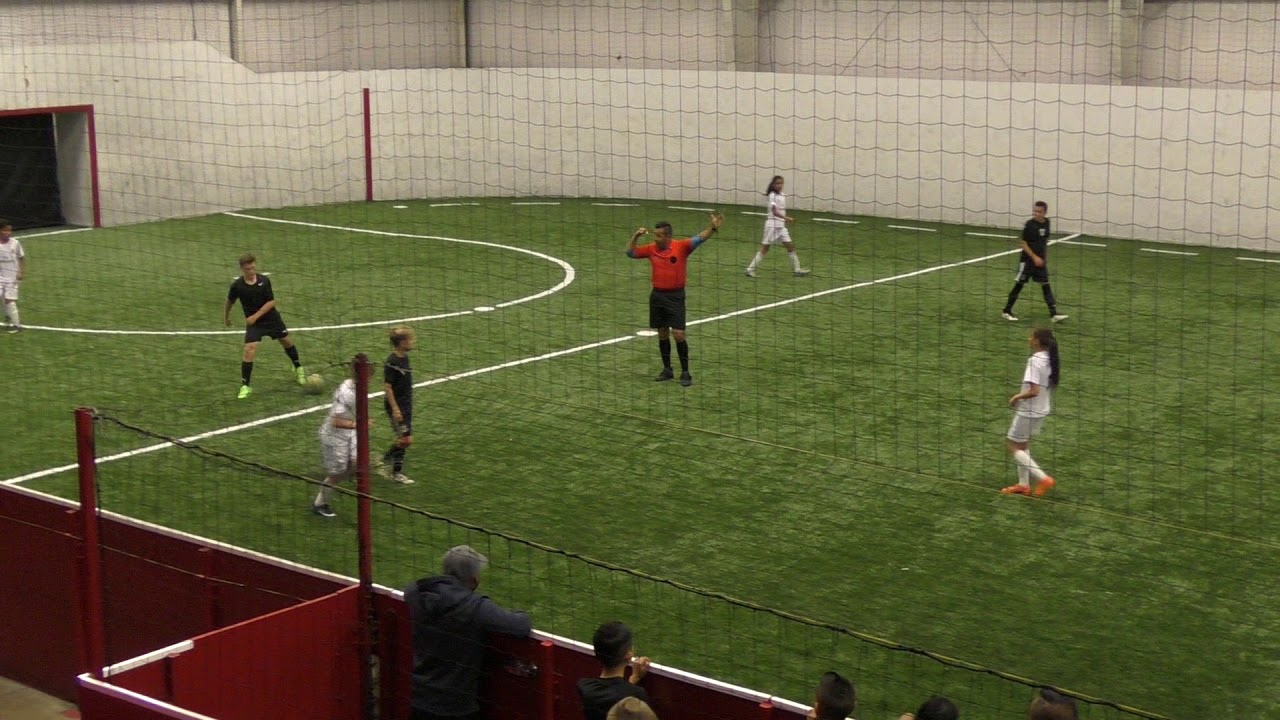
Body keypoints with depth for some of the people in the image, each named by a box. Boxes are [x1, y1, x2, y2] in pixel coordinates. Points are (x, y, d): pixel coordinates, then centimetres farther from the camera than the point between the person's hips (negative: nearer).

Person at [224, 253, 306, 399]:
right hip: (253, 323, -2)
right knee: (249, 350, -17)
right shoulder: (237, 285, -15)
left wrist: (256, 316, -23)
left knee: (287, 341, 16)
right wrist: (226, 317, 17)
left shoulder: (264, 281, -15)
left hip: (271, 318, 2)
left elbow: (271, 301, -15)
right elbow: (230, 301, 4)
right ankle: (245, 386, -9)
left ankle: (298, 368, 45)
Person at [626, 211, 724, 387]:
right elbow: (630, 253, 8)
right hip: (657, 295, 5)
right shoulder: (651, 249, 1)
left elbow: (698, 239, -24)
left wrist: (713, 228, -42)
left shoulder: (681, 247, -11)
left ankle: (685, 373, 2)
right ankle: (667, 370, 24)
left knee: (678, 334, -8)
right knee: (662, 333, 12)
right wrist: (635, 236, -8)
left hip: (675, 296, -4)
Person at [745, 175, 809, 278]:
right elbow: (775, 212, -23)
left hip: (781, 225, 7)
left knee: (790, 245, 4)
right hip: (772, 224, -7)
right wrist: (787, 218, -32)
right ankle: (751, 269, 3)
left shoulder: (783, 196, 11)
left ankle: (797, 269, 9)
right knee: (765, 247, -3)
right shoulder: (772, 196, -13)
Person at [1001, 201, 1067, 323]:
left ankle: (1054, 314, -1)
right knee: (1019, 285, 2)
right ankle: (1006, 311, 14)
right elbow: (1024, 243, -13)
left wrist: (1045, 257, 15)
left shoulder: (1046, 223, 3)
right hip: (1027, 260, -5)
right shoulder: (1029, 224, -15)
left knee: (1045, 286, 1)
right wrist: (1035, 257, -17)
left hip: (1040, 260, 5)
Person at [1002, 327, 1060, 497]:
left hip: (1028, 411, -9)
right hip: (1041, 410, 9)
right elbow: (1053, 384, 14)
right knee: (1023, 446, 21)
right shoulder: (1051, 359, 1)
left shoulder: (1035, 361, -25)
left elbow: (1034, 391, -30)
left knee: (1014, 447, 4)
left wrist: (1017, 397, -13)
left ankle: (1043, 478, -3)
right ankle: (1023, 484, 24)